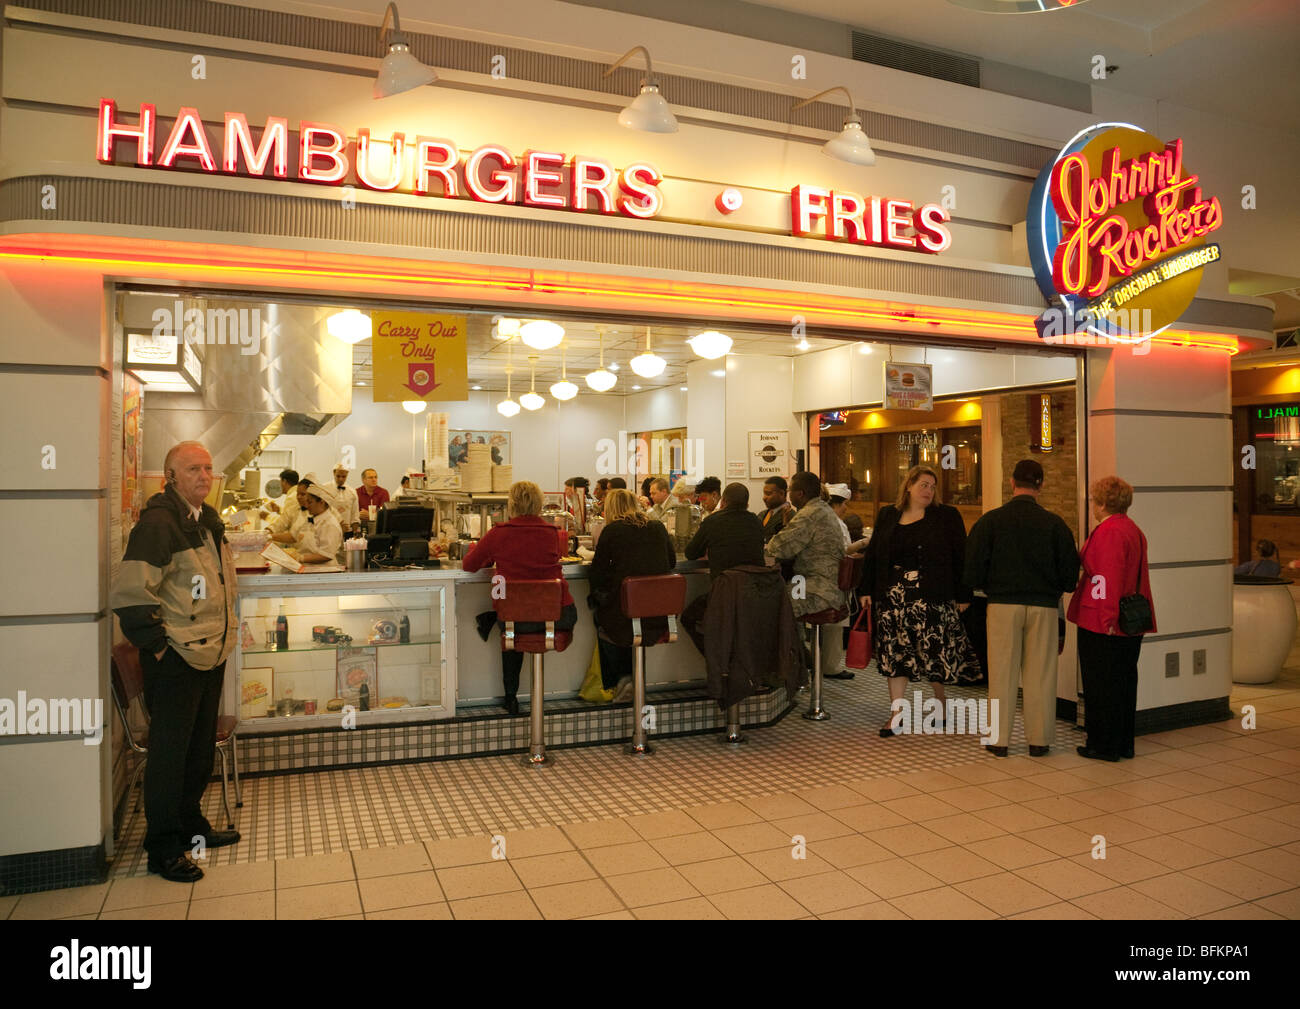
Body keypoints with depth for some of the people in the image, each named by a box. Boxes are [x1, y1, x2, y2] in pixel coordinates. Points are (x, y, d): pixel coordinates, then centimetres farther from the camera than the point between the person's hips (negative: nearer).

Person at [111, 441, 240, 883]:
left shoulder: (209, 519, 11)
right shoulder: (158, 520, -16)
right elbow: (130, 593, -22)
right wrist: (158, 643, -17)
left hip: (211, 654, 8)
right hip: (175, 660, -8)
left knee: (201, 747, 19)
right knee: (169, 751, 3)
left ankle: (191, 823, 35)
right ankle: (163, 847, 16)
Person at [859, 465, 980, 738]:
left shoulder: (947, 517, 3)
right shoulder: (887, 516, 11)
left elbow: (960, 558, 0)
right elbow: (872, 554, 11)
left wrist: (962, 595, -5)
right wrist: (866, 589, 6)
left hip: (932, 597, -2)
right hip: (893, 594, 3)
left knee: (935, 649, 0)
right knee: (894, 651, 4)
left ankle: (941, 698, 28)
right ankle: (896, 712, 12)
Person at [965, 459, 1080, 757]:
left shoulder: (990, 521, -5)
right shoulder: (1054, 523, -3)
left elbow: (973, 569, -5)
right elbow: (1070, 572, 0)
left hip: (1002, 604, 0)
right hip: (1044, 606, 1)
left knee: (1002, 673, 7)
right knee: (1040, 674, 9)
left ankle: (999, 740, 13)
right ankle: (1039, 739, 16)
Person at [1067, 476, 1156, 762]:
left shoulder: (1108, 532, -17)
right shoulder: (1134, 530, 13)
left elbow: (1108, 578, -23)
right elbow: (1139, 576, 18)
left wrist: (1108, 619, -22)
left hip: (1102, 624, -9)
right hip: (1129, 623, 9)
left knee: (1100, 685, 0)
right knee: (1124, 682, 14)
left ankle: (1104, 746, 8)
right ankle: (1124, 744, 23)